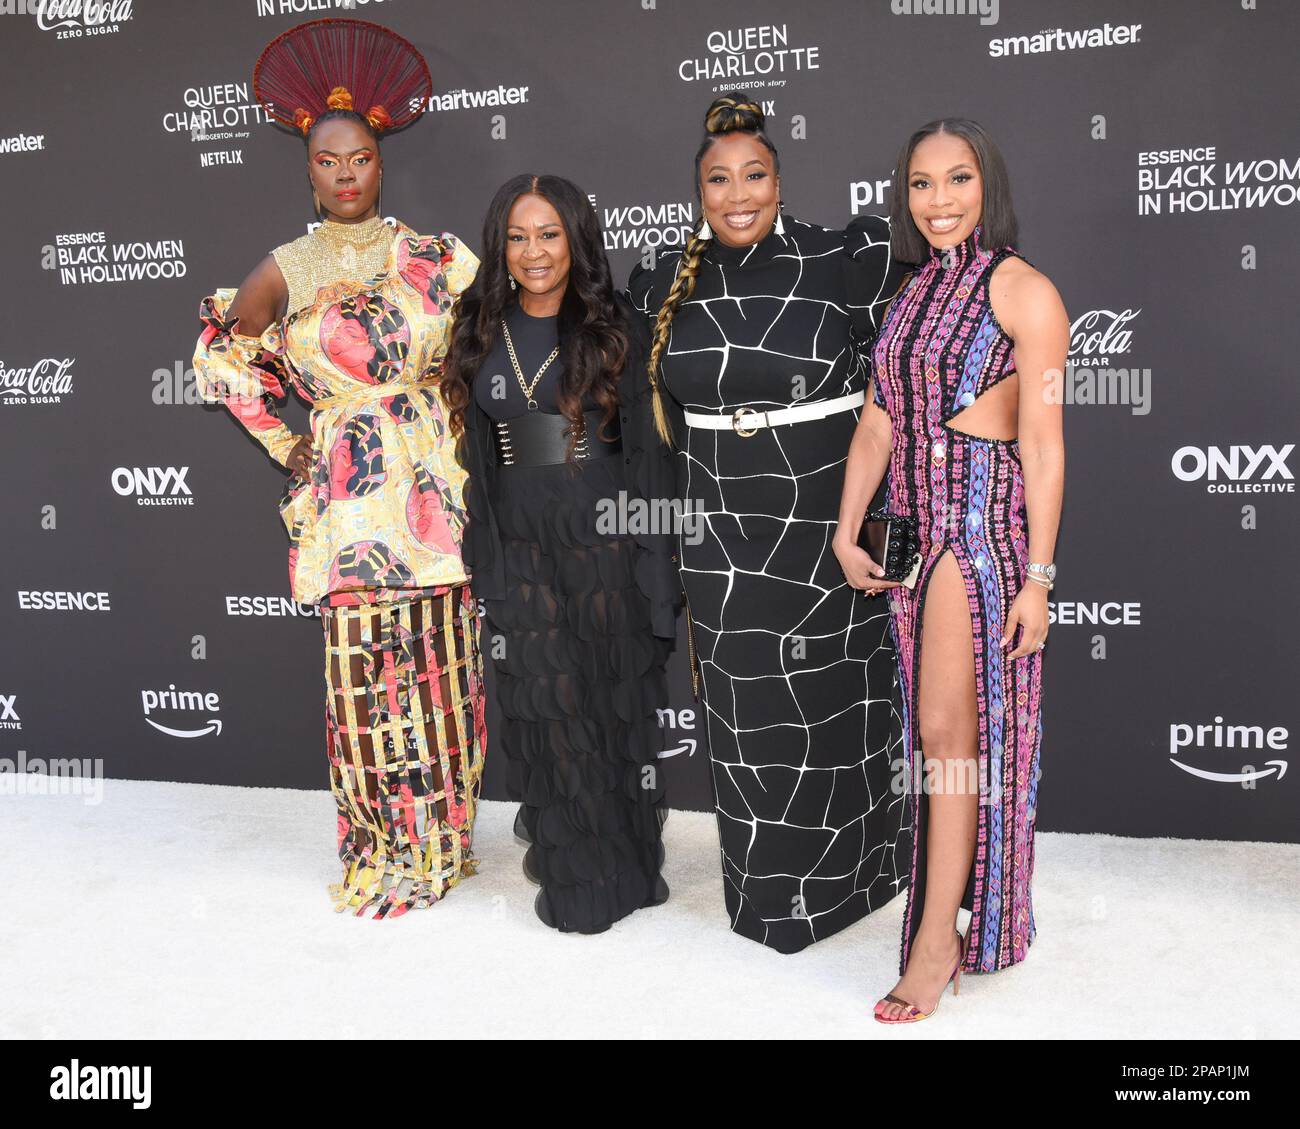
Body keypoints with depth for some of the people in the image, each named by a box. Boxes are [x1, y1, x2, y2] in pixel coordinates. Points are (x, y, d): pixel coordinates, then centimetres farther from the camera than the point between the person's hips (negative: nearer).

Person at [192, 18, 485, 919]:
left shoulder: (433, 258, 6)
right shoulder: (290, 271, 6)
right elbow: (220, 353, 17)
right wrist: (280, 440, 9)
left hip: (437, 484, 1)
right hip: (349, 496, -1)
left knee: (444, 665, 4)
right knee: (365, 671, 0)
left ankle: (442, 838, 20)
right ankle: (382, 852, 15)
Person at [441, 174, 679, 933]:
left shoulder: (619, 331, -1)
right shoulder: (482, 335, 9)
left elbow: (651, 449, -4)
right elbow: (476, 453, 11)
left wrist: (654, 564, -9)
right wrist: (482, 558, 7)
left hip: (604, 542, -3)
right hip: (521, 548, 3)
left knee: (614, 700, 5)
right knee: (546, 707, 6)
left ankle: (628, 863, 23)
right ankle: (573, 876, 22)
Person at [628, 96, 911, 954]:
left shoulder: (837, 264, -8)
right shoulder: (669, 286, 4)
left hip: (826, 530, -2)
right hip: (724, 542, 3)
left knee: (829, 712, 9)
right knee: (748, 720, 10)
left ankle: (834, 882, 30)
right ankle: (766, 890, 28)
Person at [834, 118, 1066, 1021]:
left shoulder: (1023, 289, -6)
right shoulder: (914, 294, 15)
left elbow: (1043, 443, -10)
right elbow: (876, 427, 11)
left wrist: (1039, 575, -13)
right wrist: (848, 534, 1)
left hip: (985, 519, -7)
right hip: (914, 525, 7)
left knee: (949, 730, -7)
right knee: (940, 729, 12)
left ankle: (937, 943, 2)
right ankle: (956, 909, 27)